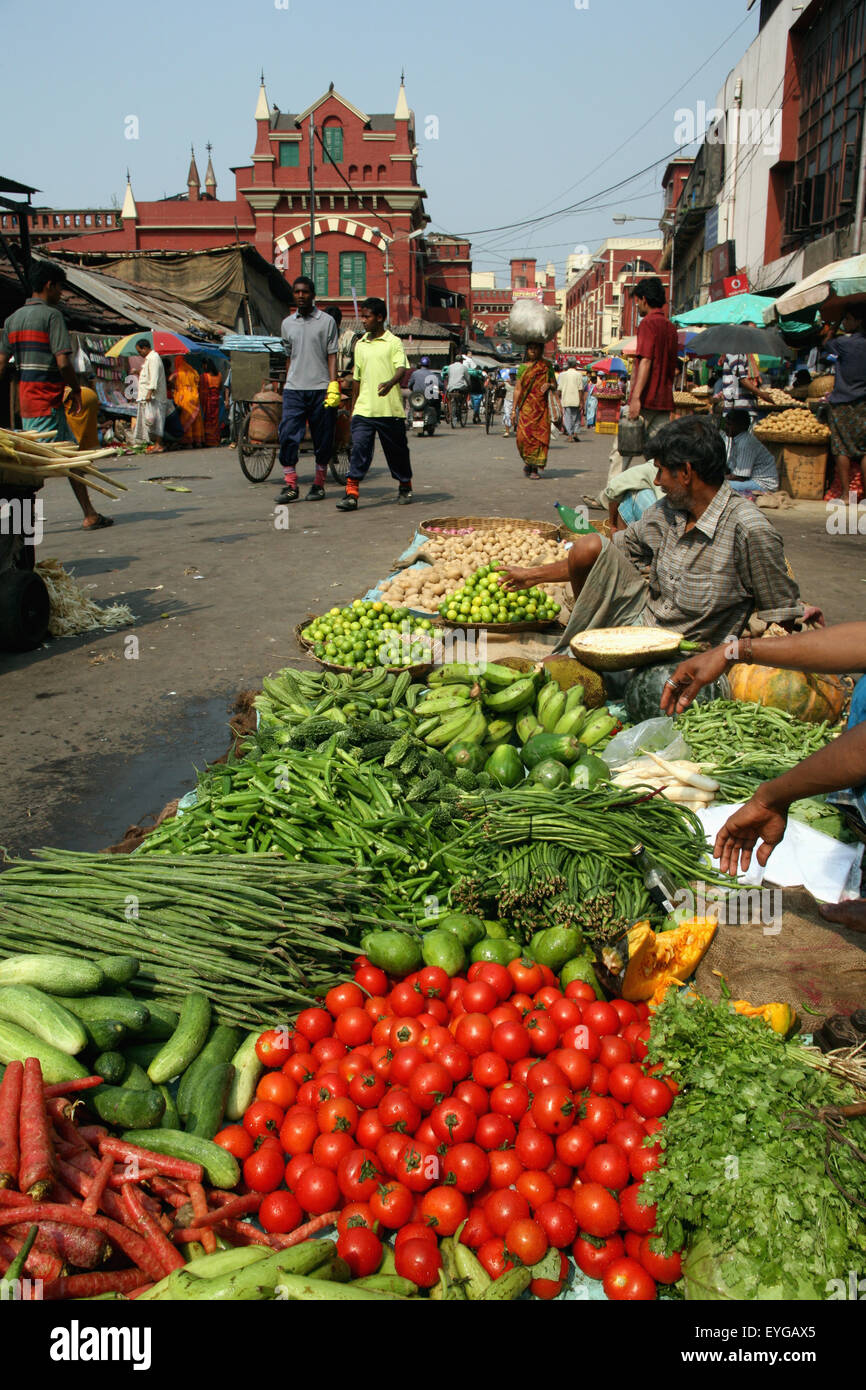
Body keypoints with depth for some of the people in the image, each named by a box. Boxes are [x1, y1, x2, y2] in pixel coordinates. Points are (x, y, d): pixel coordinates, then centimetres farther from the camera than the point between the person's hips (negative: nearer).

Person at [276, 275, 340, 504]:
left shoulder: (327, 321, 2)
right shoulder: (287, 323, 13)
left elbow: (332, 356, -1)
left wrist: (333, 386, -10)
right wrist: (288, 384, 16)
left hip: (321, 388, -3)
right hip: (293, 389, 3)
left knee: (322, 439, 3)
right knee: (288, 436, -8)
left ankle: (319, 485, 14)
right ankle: (290, 485, -4)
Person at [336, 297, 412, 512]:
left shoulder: (393, 342, -1)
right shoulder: (360, 344, 15)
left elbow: (402, 368, -13)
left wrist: (390, 383, -34)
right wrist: (353, 406, 21)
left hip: (390, 409, -4)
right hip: (363, 409, 4)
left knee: (397, 450, 9)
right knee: (359, 448, -8)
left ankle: (405, 487, 29)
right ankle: (351, 494, -12)